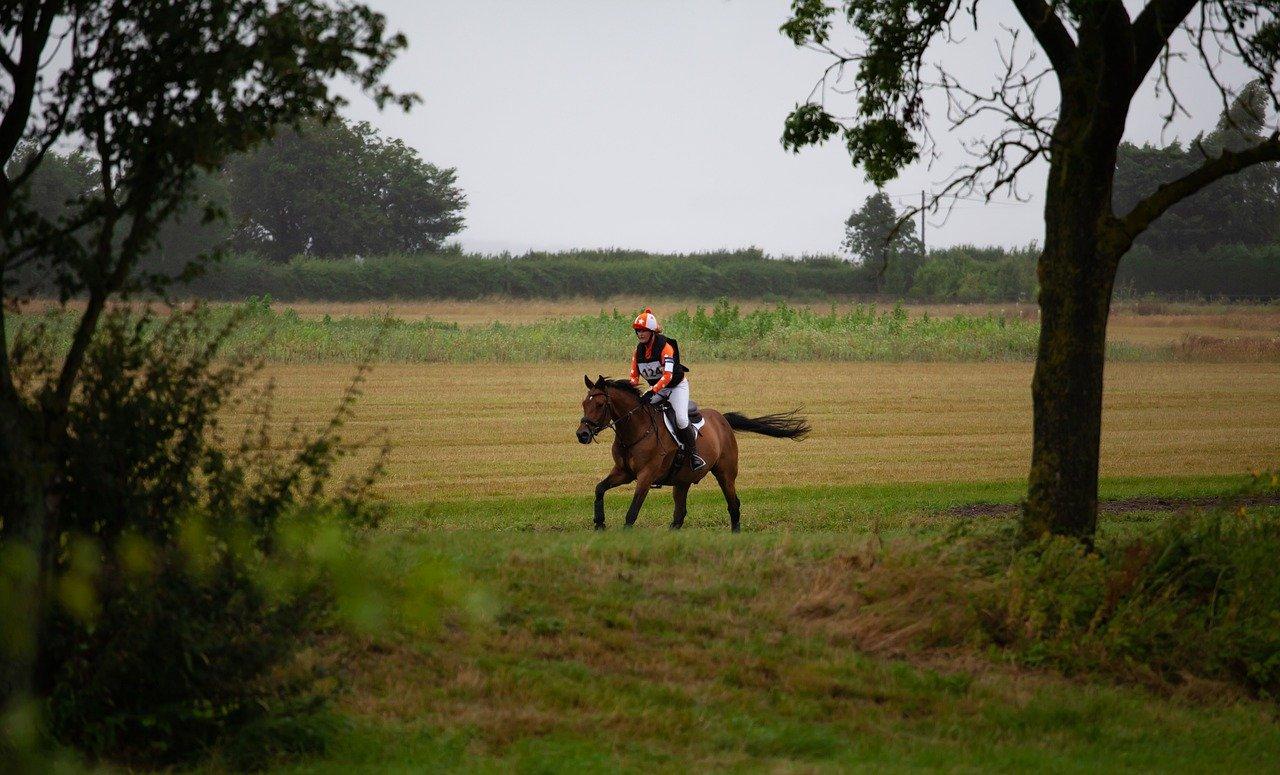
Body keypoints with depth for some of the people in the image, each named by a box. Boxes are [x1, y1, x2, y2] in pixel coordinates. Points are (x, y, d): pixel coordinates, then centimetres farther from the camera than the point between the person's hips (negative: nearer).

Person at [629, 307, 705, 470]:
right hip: (656, 389, 7)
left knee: (681, 420, -25)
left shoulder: (665, 347, -23)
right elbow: (634, 375, 2)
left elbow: (668, 375, -34)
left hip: (677, 386, -7)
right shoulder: (639, 350, -2)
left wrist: (653, 391, -46)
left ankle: (694, 454, -8)